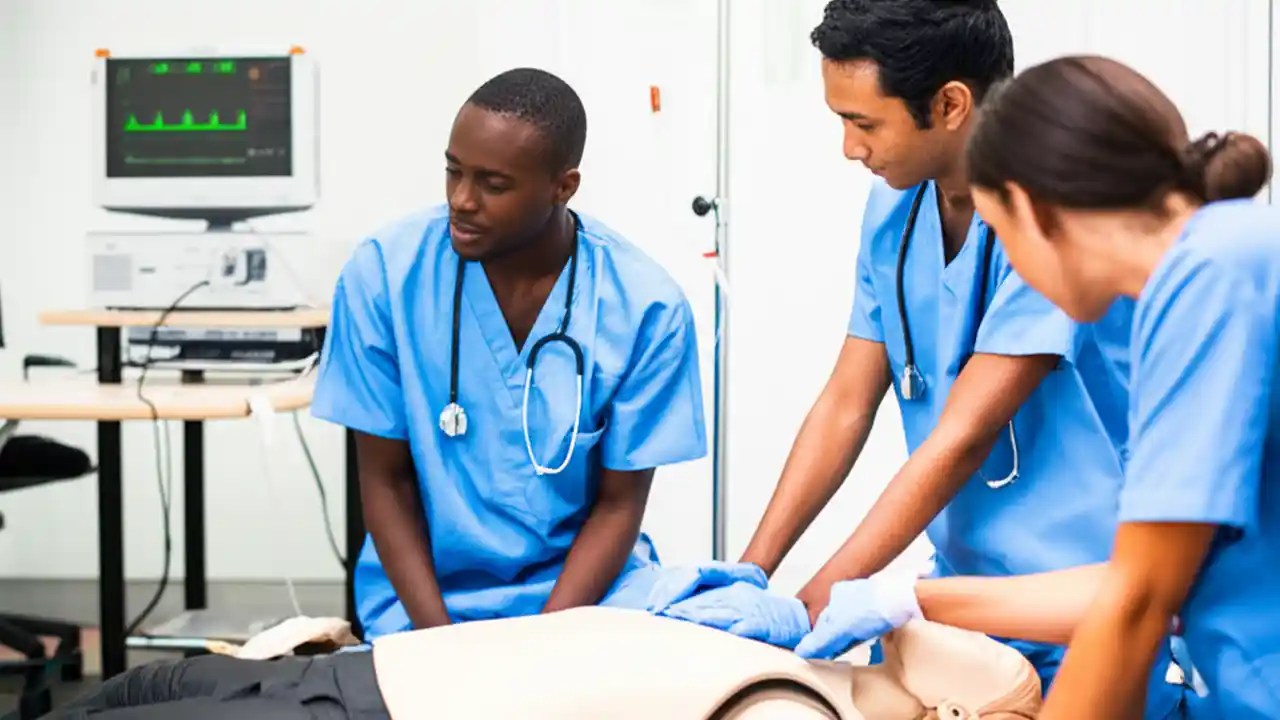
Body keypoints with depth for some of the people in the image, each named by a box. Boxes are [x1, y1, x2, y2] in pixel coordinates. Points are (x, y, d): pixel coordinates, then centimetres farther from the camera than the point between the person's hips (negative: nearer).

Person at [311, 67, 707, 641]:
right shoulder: (382, 274, -11)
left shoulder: (645, 306, -12)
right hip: (424, 590, 0)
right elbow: (385, 481, -4)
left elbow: (619, 504, -4)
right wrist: (440, 640, -15)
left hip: (583, 583, 1)